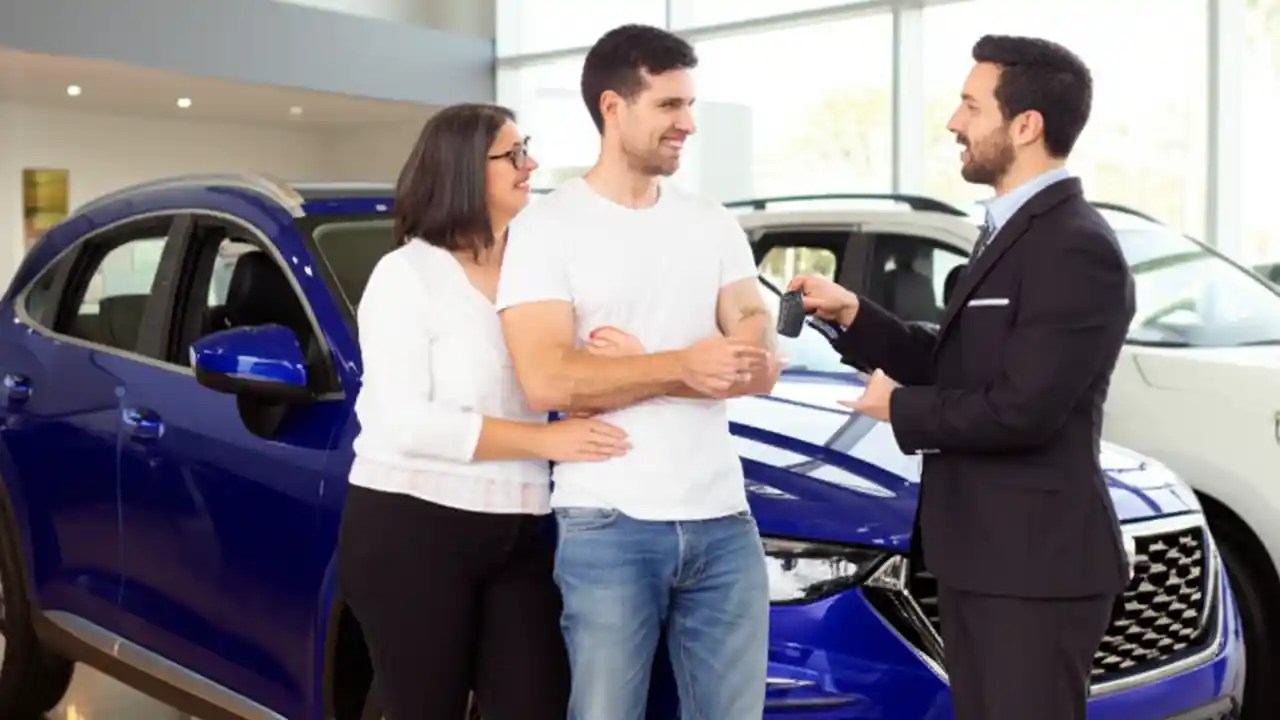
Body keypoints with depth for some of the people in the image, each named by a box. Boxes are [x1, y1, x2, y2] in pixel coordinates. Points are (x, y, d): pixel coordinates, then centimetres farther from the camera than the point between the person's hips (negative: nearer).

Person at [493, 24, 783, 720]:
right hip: (608, 527, -4)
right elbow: (547, 380, -15)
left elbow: (760, 367, 3)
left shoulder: (713, 223, 11)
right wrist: (683, 364, -16)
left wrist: (640, 364, -11)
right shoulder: (545, 228, -4)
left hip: (721, 519, 5)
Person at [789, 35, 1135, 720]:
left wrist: (901, 407, -10)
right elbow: (953, 366, 14)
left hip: (1034, 561, -10)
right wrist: (853, 315, 2)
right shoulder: (1009, 232, 13)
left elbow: (1018, 411, -25)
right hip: (980, 551, 10)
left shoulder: (1076, 247, -19)